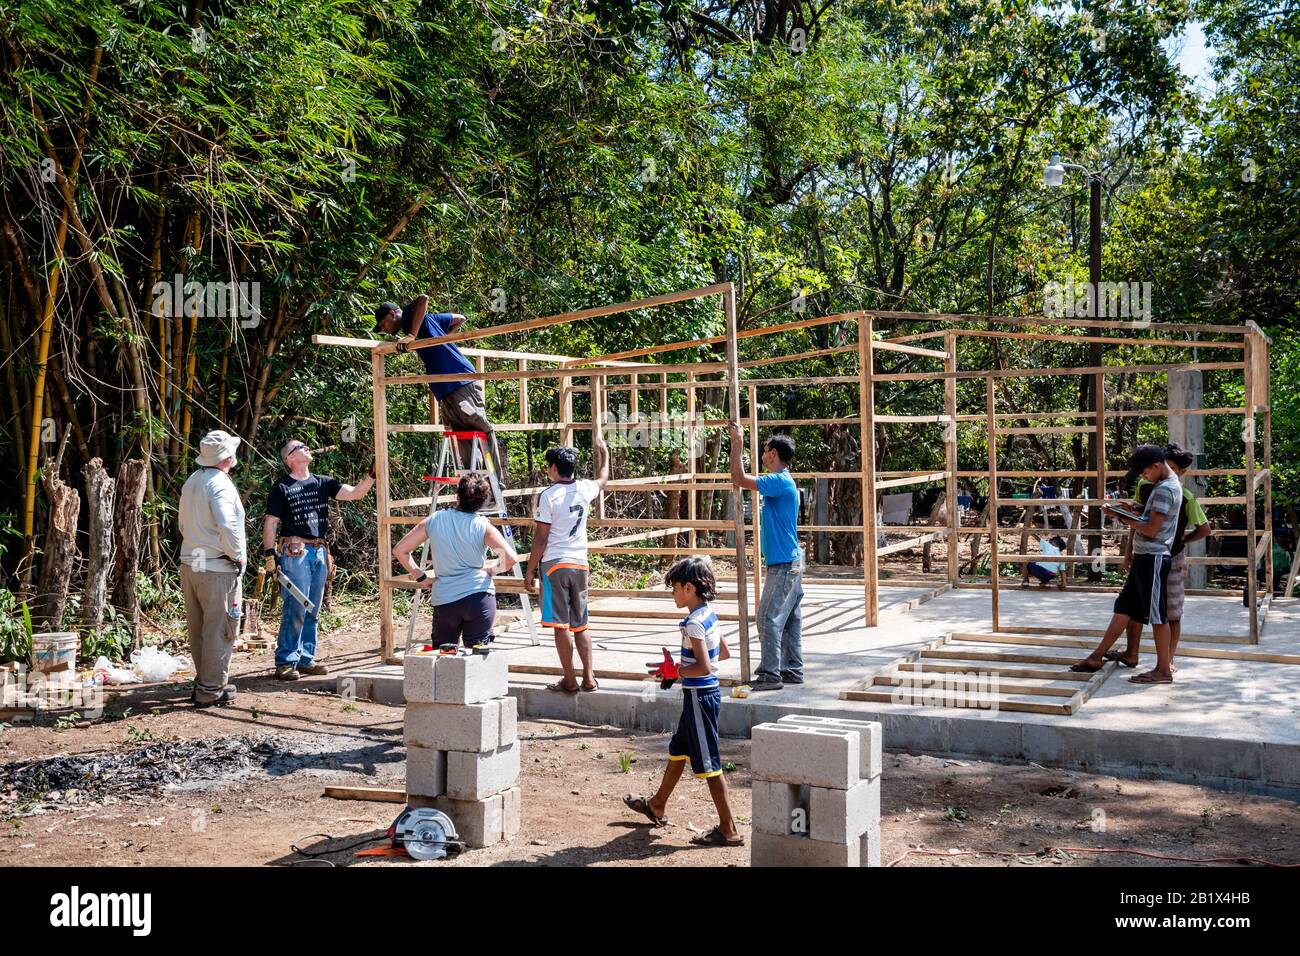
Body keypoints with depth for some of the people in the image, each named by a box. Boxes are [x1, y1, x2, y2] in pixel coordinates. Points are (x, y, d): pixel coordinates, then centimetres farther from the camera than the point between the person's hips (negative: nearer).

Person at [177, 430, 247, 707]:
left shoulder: (191, 482, 11)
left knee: (198, 629, 15)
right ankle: (212, 690, 2)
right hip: (217, 569, -9)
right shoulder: (220, 485, -17)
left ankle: (203, 682, 25)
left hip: (189, 563, 9)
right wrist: (238, 557, -13)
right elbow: (227, 527, -26)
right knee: (219, 630, -1)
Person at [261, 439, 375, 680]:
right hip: (294, 552, -6)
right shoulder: (281, 487, 0)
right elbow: (270, 523, -2)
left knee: (312, 611, 10)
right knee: (295, 609, -10)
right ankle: (285, 662, -3)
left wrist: (372, 475, -8)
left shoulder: (322, 482, 13)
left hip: (319, 552, 6)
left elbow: (355, 493, 5)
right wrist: (269, 554, -10)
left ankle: (305, 659, 18)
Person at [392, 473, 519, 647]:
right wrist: (493, 570, 3)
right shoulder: (482, 526, -6)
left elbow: (399, 550, 4)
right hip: (479, 597, -2)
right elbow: (511, 558, -16)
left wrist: (421, 577, 9)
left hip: (444, 600, 2)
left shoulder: (434, 520, 1)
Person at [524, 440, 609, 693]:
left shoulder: (548, 496, -10)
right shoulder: (584, 489, 4)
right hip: (580, 563, 5)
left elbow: (540, 539, -10)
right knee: (580, 624, 13)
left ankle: (569, 681, 3)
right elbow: (603, 480, 30)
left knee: (561, 625, -1)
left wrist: (529, 572, -3)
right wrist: (603, 453, 46)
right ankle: (589, 678, 11)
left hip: (554, 563, -5)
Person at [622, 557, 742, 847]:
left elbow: (704, 667, -28)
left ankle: (729, 830, 6)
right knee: (678, 750, 24)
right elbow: (724, 653, 17)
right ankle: (657, 806, 42)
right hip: (703, 694, 10)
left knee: (708, 764, -2)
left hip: (699, 697, -10)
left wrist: (675, 672, -14)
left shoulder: (694, 623, -22)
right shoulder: (709, 615, 7)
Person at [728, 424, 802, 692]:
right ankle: (793, 670, 19)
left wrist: (737, 443, -15)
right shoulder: (783, 483, 16)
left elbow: (739, 479, -22)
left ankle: (770, 674, -4)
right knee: (791, 619, 13)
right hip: (791, 562, 10)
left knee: (769, 619, -7)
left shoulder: (780, 482, -17)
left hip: (783, 566, -10)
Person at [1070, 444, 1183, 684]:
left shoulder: (1165, 489, -16)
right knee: (1124, 607, 11)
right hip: (1145, 557, 10)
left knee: (1157, 615, -3)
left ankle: (1164, 670, 5)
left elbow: (1151, 529, -20)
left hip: (1153, 558, -10)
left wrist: (1123, 518, -10)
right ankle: (1097, 657, 15)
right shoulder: (1168, 484, 15)